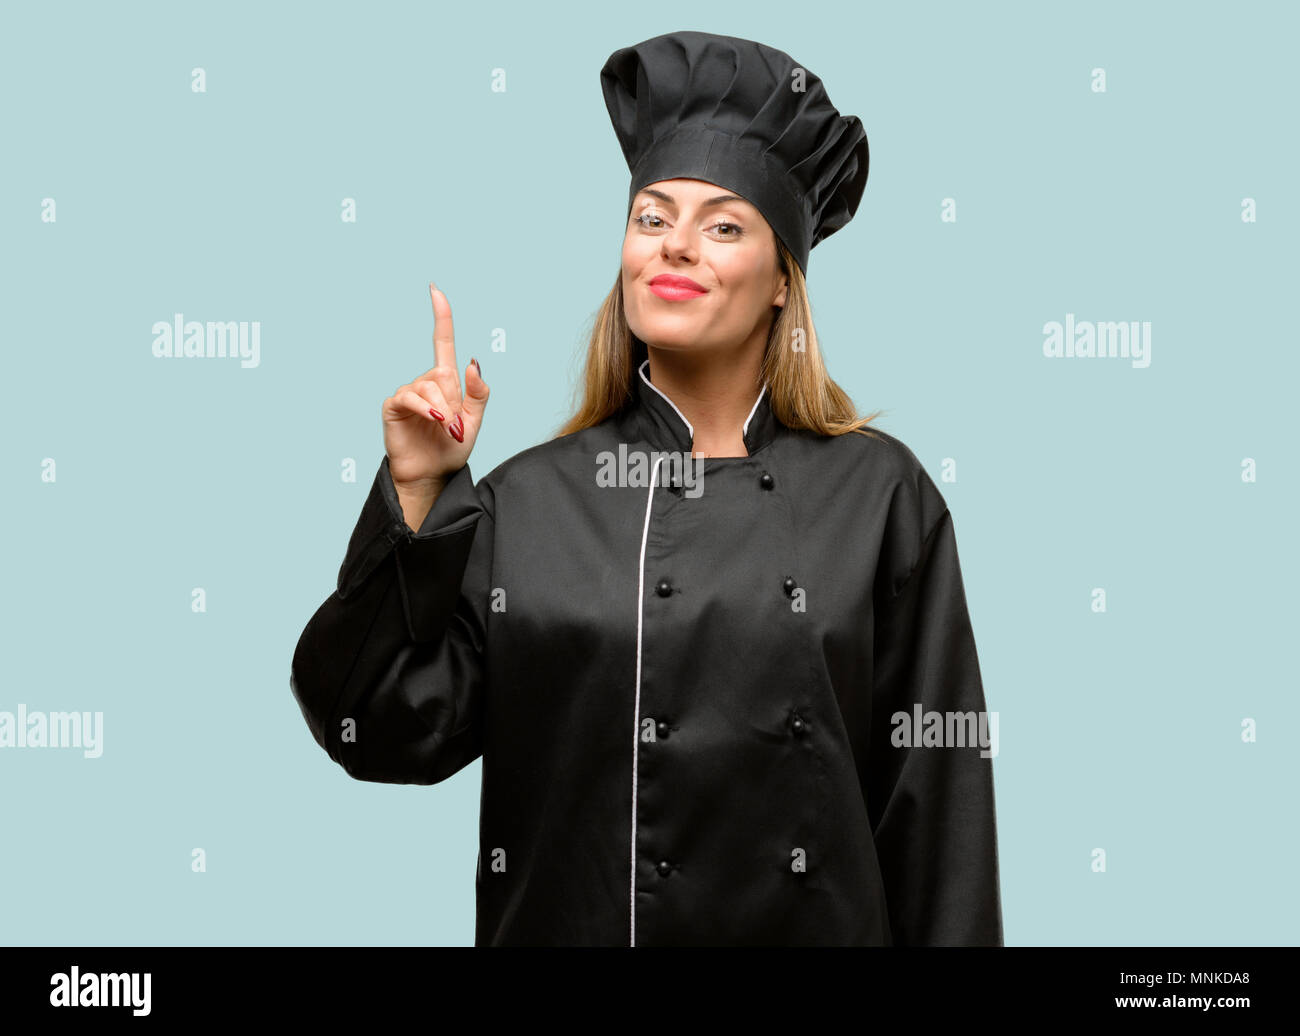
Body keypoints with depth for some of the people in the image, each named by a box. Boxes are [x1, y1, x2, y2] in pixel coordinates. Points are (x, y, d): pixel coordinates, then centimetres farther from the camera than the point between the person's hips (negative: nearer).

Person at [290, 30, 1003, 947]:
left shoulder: (878, 495, -4)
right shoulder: (529, 501, -2)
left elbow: (935, 791, -3)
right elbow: (392, 735, -6)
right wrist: (419, 493, -11)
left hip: (809, 923, 0)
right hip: (565, 921, 1)